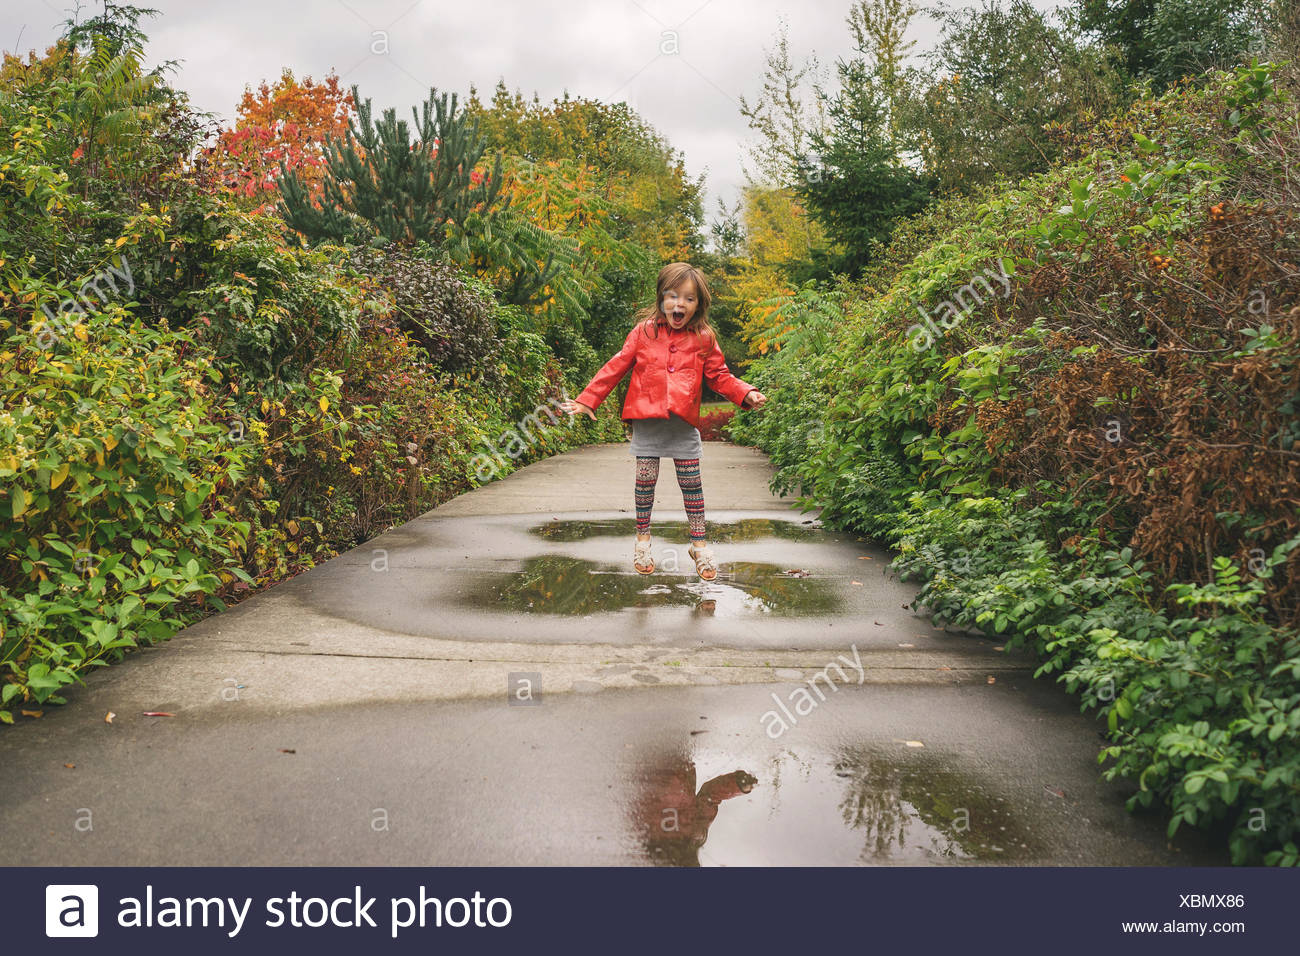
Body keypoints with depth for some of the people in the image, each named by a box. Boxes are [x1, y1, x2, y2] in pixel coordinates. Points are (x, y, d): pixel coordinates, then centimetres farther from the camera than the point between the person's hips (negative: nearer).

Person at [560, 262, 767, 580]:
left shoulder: (703, 339, 4)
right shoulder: (644, 332, 2)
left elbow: (719, 376, 11)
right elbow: (616, 367, 5)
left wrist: (746, 393, -6)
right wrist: (587, 400, 3)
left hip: (684, 423, 1)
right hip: (646, 420, 0)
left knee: (691, 482, 3)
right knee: (645, 479, 4)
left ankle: (699, 543, 15)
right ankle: (642, 538, 20)